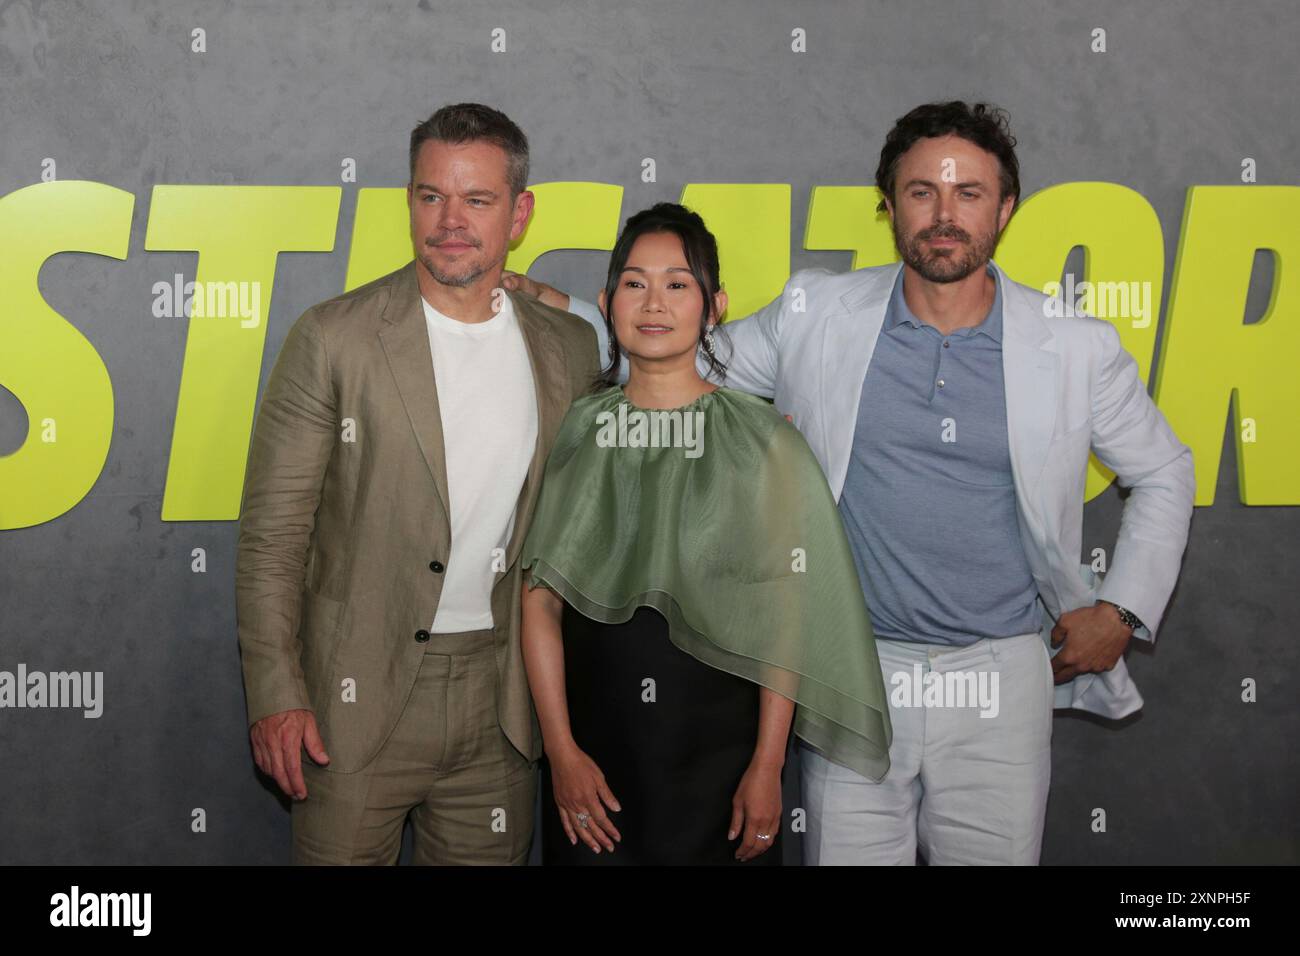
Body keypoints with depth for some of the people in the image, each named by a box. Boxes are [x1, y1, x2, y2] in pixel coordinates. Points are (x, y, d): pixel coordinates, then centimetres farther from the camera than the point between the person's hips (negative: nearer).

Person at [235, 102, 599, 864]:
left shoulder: (570, 347, 5)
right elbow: (272, 531, -6)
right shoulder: (334, 338, -6)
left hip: (503, 695, 3)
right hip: (362, 689, -3)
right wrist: (275, 694, -10)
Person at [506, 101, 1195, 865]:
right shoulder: (817, 315, 0)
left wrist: (1122, 611, 6)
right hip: (855, 668, 0)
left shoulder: (1075, 348, 0)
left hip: (1000, 673, 1)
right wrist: (559, 310, 1)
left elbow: (1165, 472, 13)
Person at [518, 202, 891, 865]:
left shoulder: (762, 440, -2)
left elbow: (784, 617, -5)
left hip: (718, 745, -1)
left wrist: (767, 770, -9)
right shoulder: (575, 433, 3)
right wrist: (561, 751, -5)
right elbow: (541, 601, 1)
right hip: (593, 738, 2)